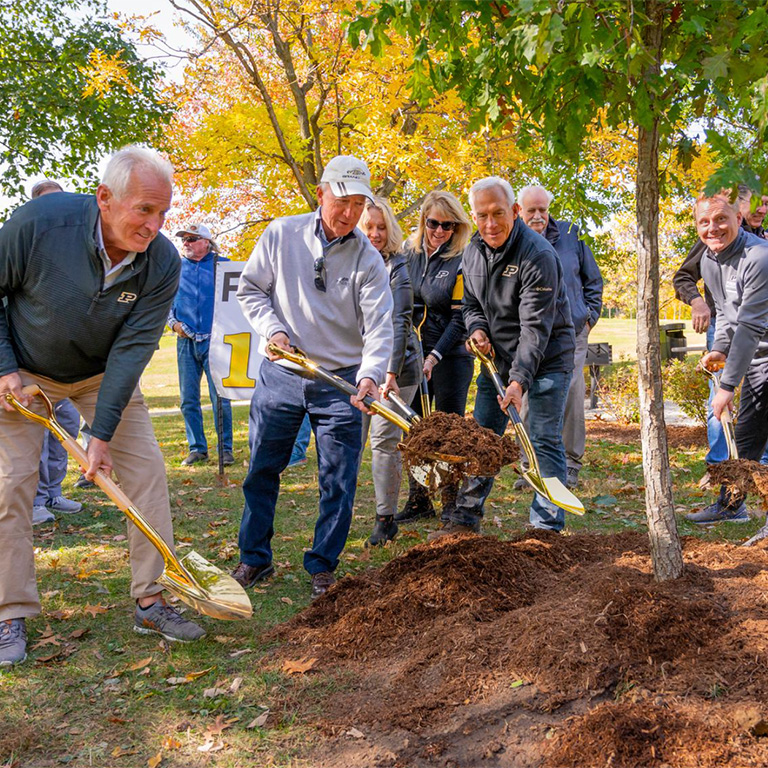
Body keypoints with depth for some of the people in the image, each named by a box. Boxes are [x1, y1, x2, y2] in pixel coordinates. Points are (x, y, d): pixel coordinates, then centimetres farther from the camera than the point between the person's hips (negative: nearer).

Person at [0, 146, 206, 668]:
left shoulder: (162, 263, -24)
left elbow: (131, 350, -22)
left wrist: (102, 434, -24)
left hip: (103, 373, 2)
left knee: (146, 467, -6)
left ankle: (152, 600, 4)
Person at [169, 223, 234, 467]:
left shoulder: (222, 264, 6)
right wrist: (172, 322, 1)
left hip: (214, 340, -3)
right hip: (186, 341, 3)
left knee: (220, 398, -6)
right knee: (189, 400, 5)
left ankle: (225, 449, 3)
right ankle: (197, 448, 15)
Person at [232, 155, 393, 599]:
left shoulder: (368, 259, -6)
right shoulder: (282, 235, -2)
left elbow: (379, 326, -14)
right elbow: (251, 289, 8)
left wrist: (370, 375, -30)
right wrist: (272, 330, -8)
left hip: (340, 381, -1)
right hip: (281, 375, 1)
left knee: (339, 481, 1)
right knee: (262, 470, 9)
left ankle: (323, 567, 17)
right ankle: (254, 558, 26)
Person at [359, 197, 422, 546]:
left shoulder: (396, 267, -8)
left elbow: (400, 323, -17)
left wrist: (391, 372, -25)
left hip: (395, 364, -5)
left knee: (385, 442, -4)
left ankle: (385, 519, 7)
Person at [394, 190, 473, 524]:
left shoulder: (461, 261, -9)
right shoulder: (409, 253, 6)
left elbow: (460, 318, -10)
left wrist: (435, 356, -16)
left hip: (450, 356, -5)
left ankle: (452, 503, 14)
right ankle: (418, 502, 18)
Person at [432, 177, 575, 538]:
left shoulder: (537, 255, -22)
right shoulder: (473, 251, 2)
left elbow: (535, 328, -27)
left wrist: (519, 381, -35)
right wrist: (477, 328, -7)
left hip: (544, 359, -7)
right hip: (499, 356, 7)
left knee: (543, 441, -8)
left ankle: (547, 528, 1)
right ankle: (465, 519, 20)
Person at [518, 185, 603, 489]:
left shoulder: (570, 234, 8)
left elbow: (593, 279, 15)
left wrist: (590, 315, 8)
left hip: (571, 331, 1)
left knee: (571, 394, -2)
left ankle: (571, 464, 9)